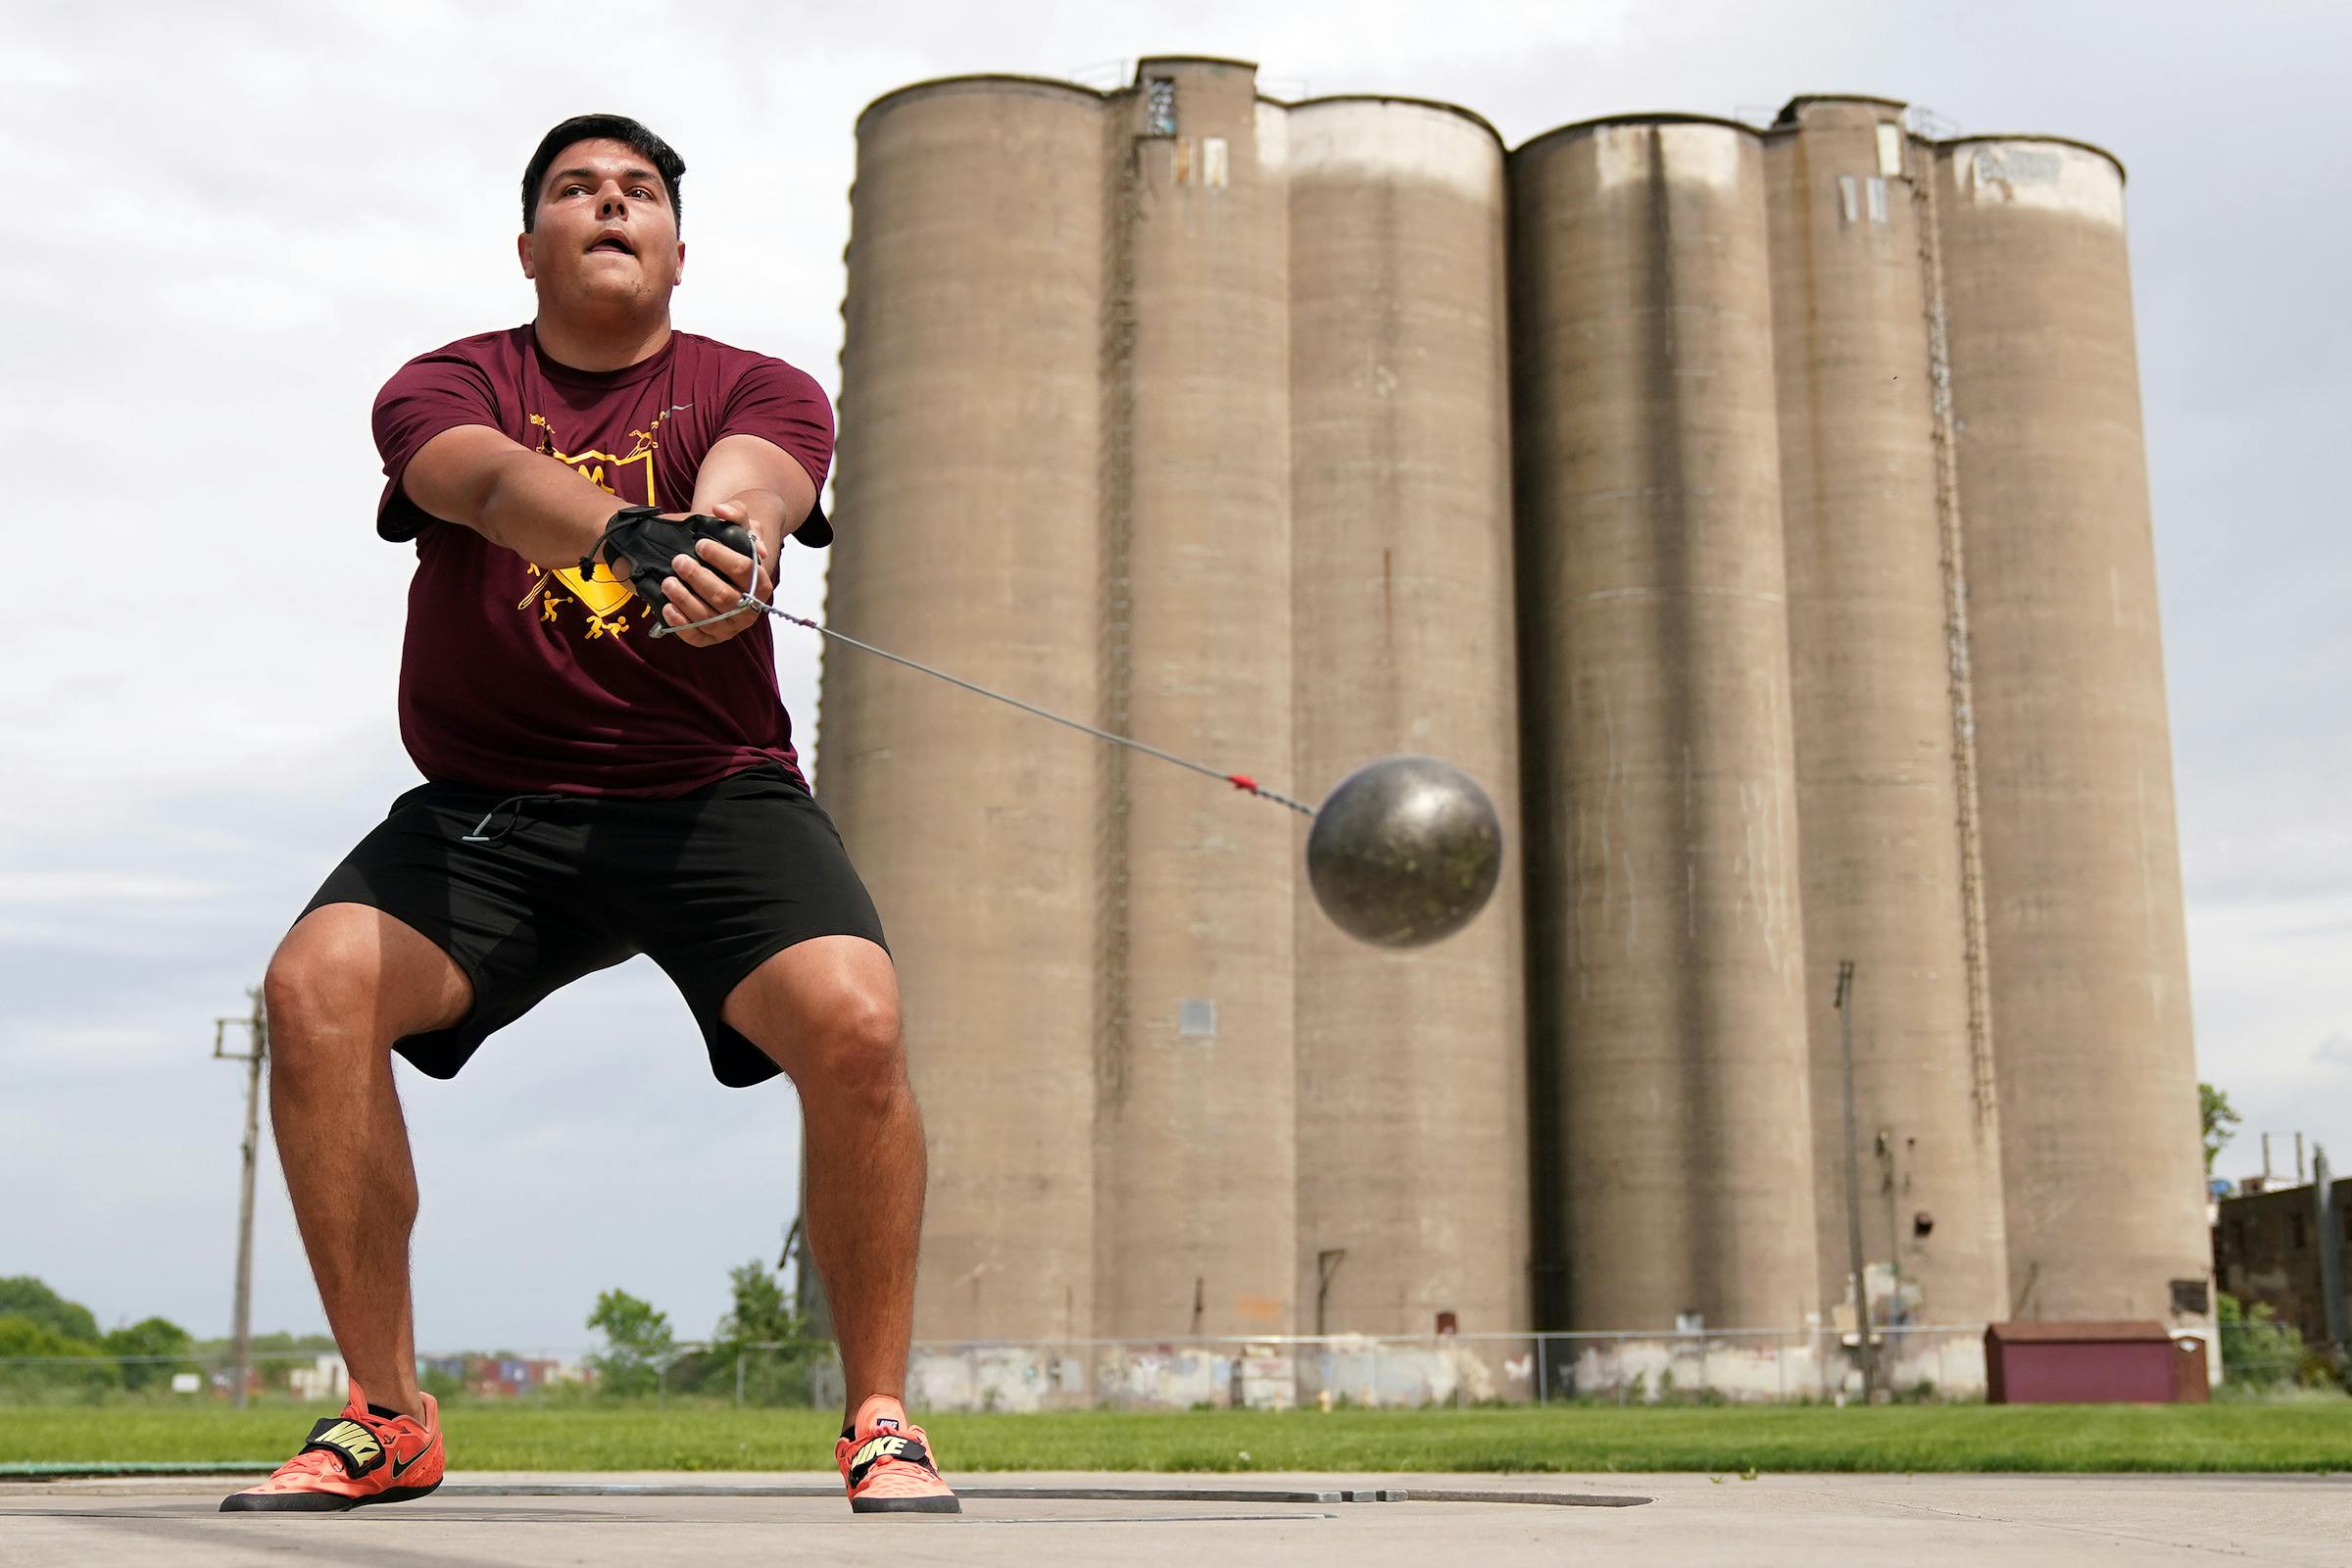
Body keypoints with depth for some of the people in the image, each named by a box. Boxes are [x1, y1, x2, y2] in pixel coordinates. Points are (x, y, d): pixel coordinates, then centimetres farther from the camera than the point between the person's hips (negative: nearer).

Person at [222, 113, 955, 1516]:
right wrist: (630, 536, -43)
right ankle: (384, 1420, -7)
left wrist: (726, 548, -46)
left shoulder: (761, 391, 4)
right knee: (317, 982, -23)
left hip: (718, 796, -1)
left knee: (855, 1020, -27)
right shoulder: (444, 389, 4)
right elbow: (496, 482, -21)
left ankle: (883, 1419, -6)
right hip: (488, 809, 1)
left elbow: (748, 487, -21)